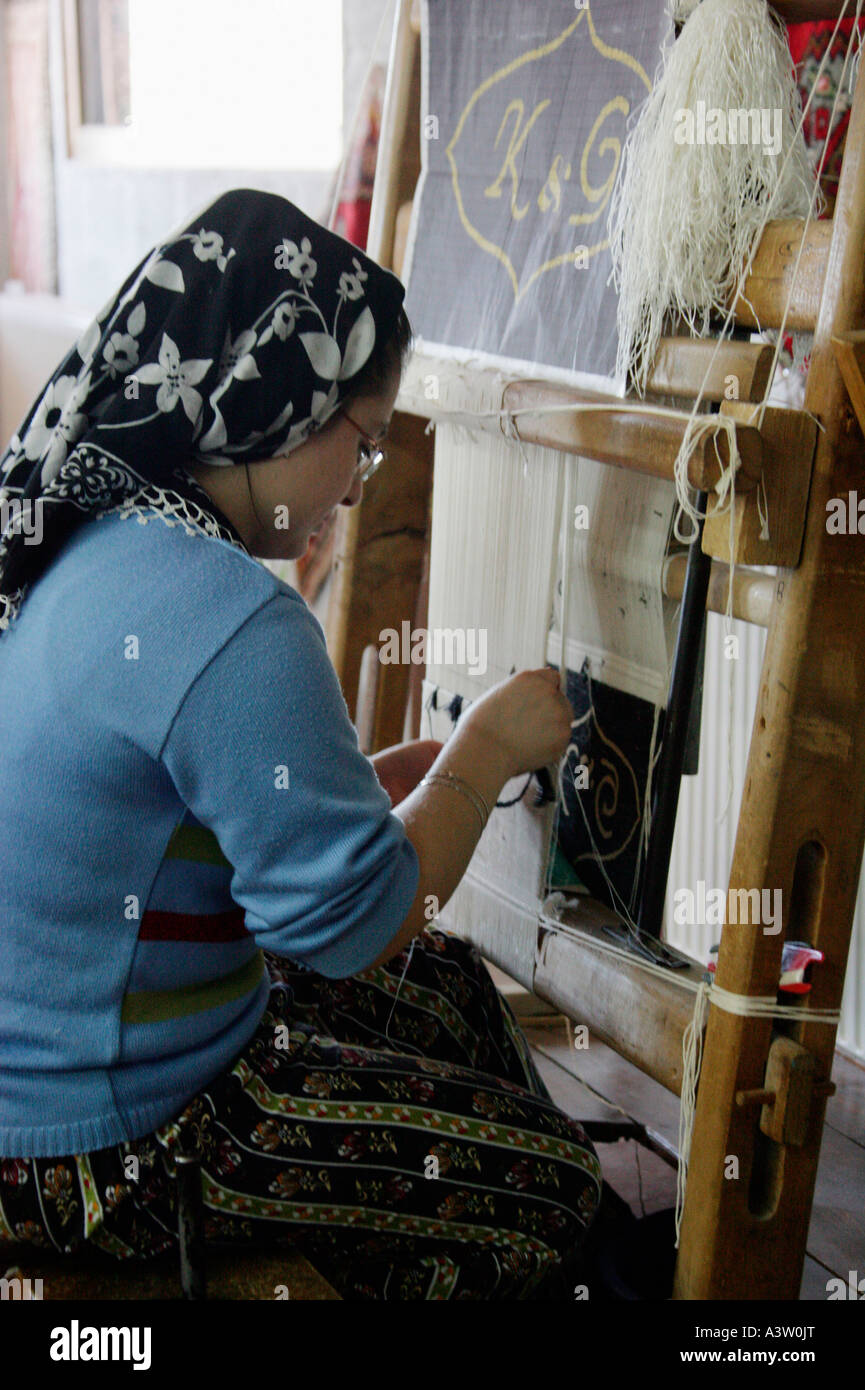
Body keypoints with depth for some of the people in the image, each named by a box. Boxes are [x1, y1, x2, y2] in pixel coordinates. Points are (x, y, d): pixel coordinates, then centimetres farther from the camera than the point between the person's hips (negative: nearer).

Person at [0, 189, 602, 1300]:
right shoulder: (229, 622, -30)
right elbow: (356, 922, -22)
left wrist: (446, 757, 7)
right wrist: (490, 746, -8)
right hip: (94, 1143, -10)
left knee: (446, 981, 22)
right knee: (549, 1185, -2)